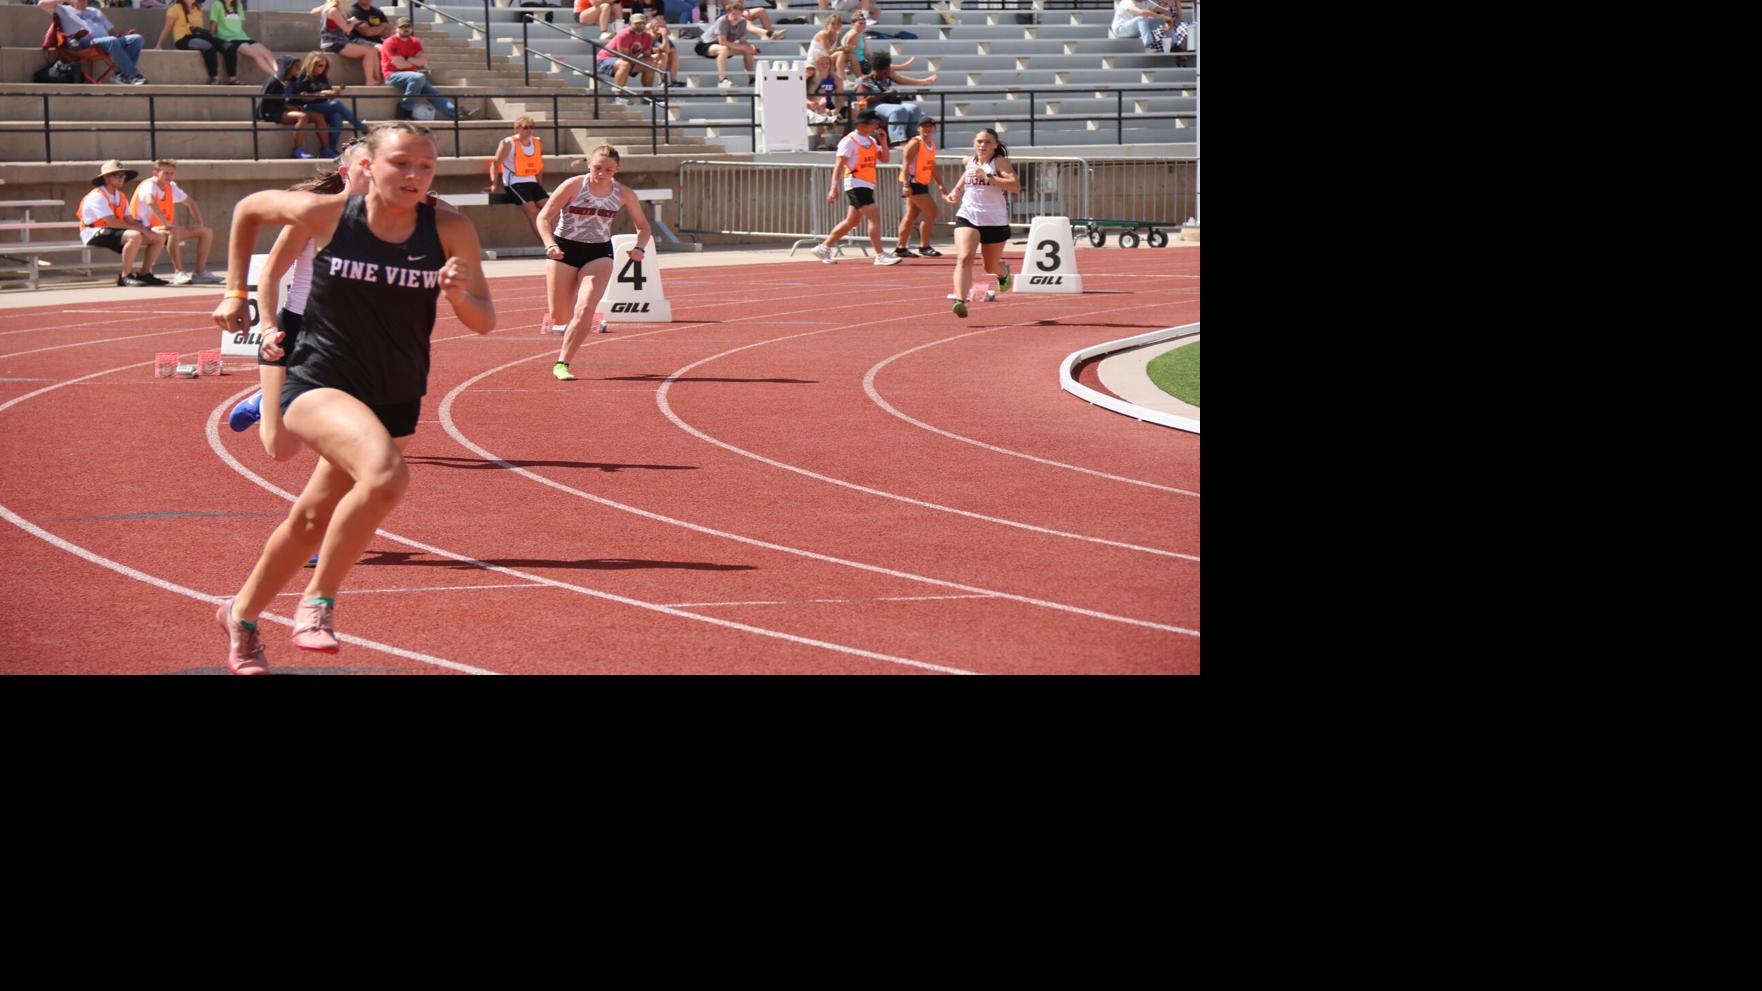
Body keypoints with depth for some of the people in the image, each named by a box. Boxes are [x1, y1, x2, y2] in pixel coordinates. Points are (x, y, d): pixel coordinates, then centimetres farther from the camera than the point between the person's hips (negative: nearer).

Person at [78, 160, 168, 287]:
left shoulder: (120, 197, 15)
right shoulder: (97, 197, -15)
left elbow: (129, 220, 6)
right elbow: (112, 223, -23)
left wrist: (145, 229, -14)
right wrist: (141, 229, -21)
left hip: (115, 232, 9)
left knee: (159, 238, 2)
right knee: (135, 236, -37)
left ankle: (144, 274, 8)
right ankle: (126, 276, -29)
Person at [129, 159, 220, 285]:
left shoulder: (171, 187, 10)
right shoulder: (149, 185, -15)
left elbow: (191, 203, 22)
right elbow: (151, 202, -38)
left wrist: (200, 225, 10)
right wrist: (166, 224, -40)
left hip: (164, 228, 9)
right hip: (147, 230, -9)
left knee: (207, 232, 3)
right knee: (174, 232, -41)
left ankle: (200, 273, 0)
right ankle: (178, 273, -40)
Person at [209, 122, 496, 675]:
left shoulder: (450, 233, -10)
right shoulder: (326, 216, -12)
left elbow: (484, 323, -6)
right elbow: (248, 209, 7)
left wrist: (459, 295, -27)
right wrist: (235, 293, 7)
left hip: (394, 402, 4)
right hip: (318, 384, -4)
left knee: (313, 519, 18)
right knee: (386, 476, -33)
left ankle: (242, 615, 45)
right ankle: (319, 601, -13)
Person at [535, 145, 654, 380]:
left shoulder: (624, 195, -4)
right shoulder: (573, 186, -13)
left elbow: (643, 227, 9)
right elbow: (544, 217, -8)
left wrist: (640, 248, -12)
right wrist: (549, 245, -25)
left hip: (599, 254, 1)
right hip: (564, 251, -1)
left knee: (584, 311, -18)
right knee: (559, 314, 4)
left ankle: (562, 364, -7)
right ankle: (551, 316, 44)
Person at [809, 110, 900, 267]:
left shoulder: (871, 140, 15)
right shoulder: (849, 141, -10)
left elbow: (884, 159, 17)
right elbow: (839, 166, -14)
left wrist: (883, 141, 2)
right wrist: (834, 188, -22)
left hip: (867, 186, 9)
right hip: (856, 184, -9)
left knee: (852, 221, 13)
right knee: (874, 217, -16)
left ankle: (824, 248, 23)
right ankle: (880, 256, -16)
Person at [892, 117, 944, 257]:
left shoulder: (932, 145, 16)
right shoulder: (915, 144, -12)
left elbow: (933, 168, 24)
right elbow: (905, 164, -19)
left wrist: (940, 185, 20)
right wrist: (906, 185, -29)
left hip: (922, 184, 9)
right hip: (913, 183, -9)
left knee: (911, 215, 9)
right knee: (931, 212, -11)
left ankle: (900, 248, 13)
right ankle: (925, 247, -4)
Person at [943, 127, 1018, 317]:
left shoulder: (999, 162, -7)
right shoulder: (967, 162, 9)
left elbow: (1016, 186, -21)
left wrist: (987, 177, -26)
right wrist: (956, 192, 16)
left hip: (995, 220, -2)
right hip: (967, 216, 2)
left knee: (991, 266, 15)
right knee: (964, 258, -23)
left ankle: (1004, 271, 53)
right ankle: (960, 300, -33)